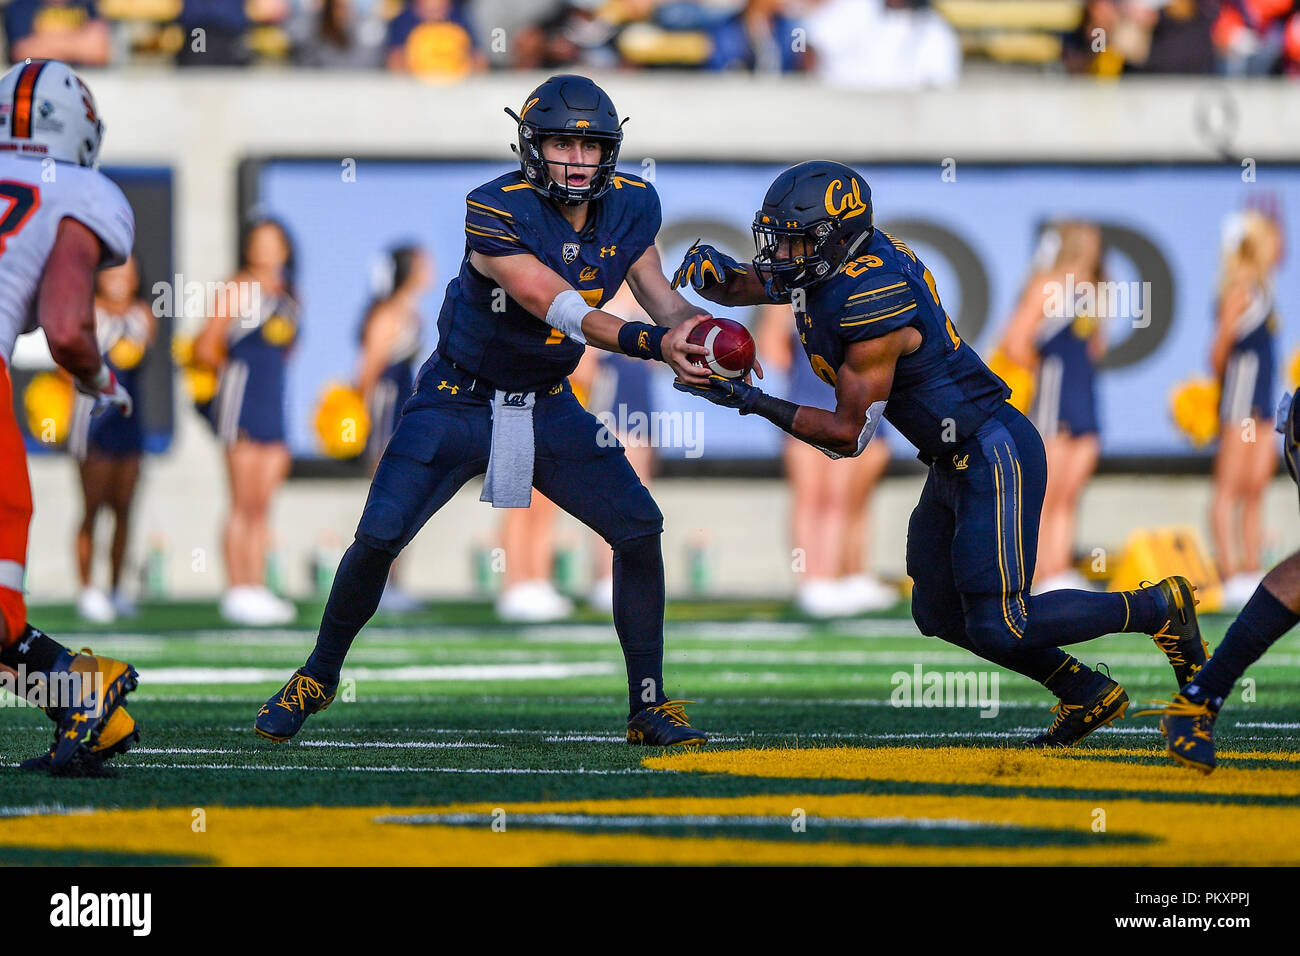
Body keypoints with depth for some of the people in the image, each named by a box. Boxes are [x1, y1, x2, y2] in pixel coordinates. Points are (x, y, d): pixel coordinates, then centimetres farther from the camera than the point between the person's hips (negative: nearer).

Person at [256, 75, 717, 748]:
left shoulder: (630, 207, -7)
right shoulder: (496, 212, -26)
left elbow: (658, 297, 2)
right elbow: (558, 307, -33)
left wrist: (691, 329, -22)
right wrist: (652, 342, -43)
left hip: (549, 408, 5)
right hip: (459, 403, -4)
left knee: (640, 532, -6)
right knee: (378, 539, -11)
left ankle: (648, 707, 5)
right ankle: (319, 677, 13)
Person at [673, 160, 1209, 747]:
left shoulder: (875, 299, -26)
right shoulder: (829, 264, 1)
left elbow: (849, 435, -20)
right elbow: (740, 286, 15)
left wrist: (756, 403, -21)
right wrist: (713, 273, -8)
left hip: (995, 459, -10)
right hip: (954, 464, 10)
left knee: (998, 628, -10)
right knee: (939, 614, 13)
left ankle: (1158, 609, 7)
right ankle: (1088, 696, 23)